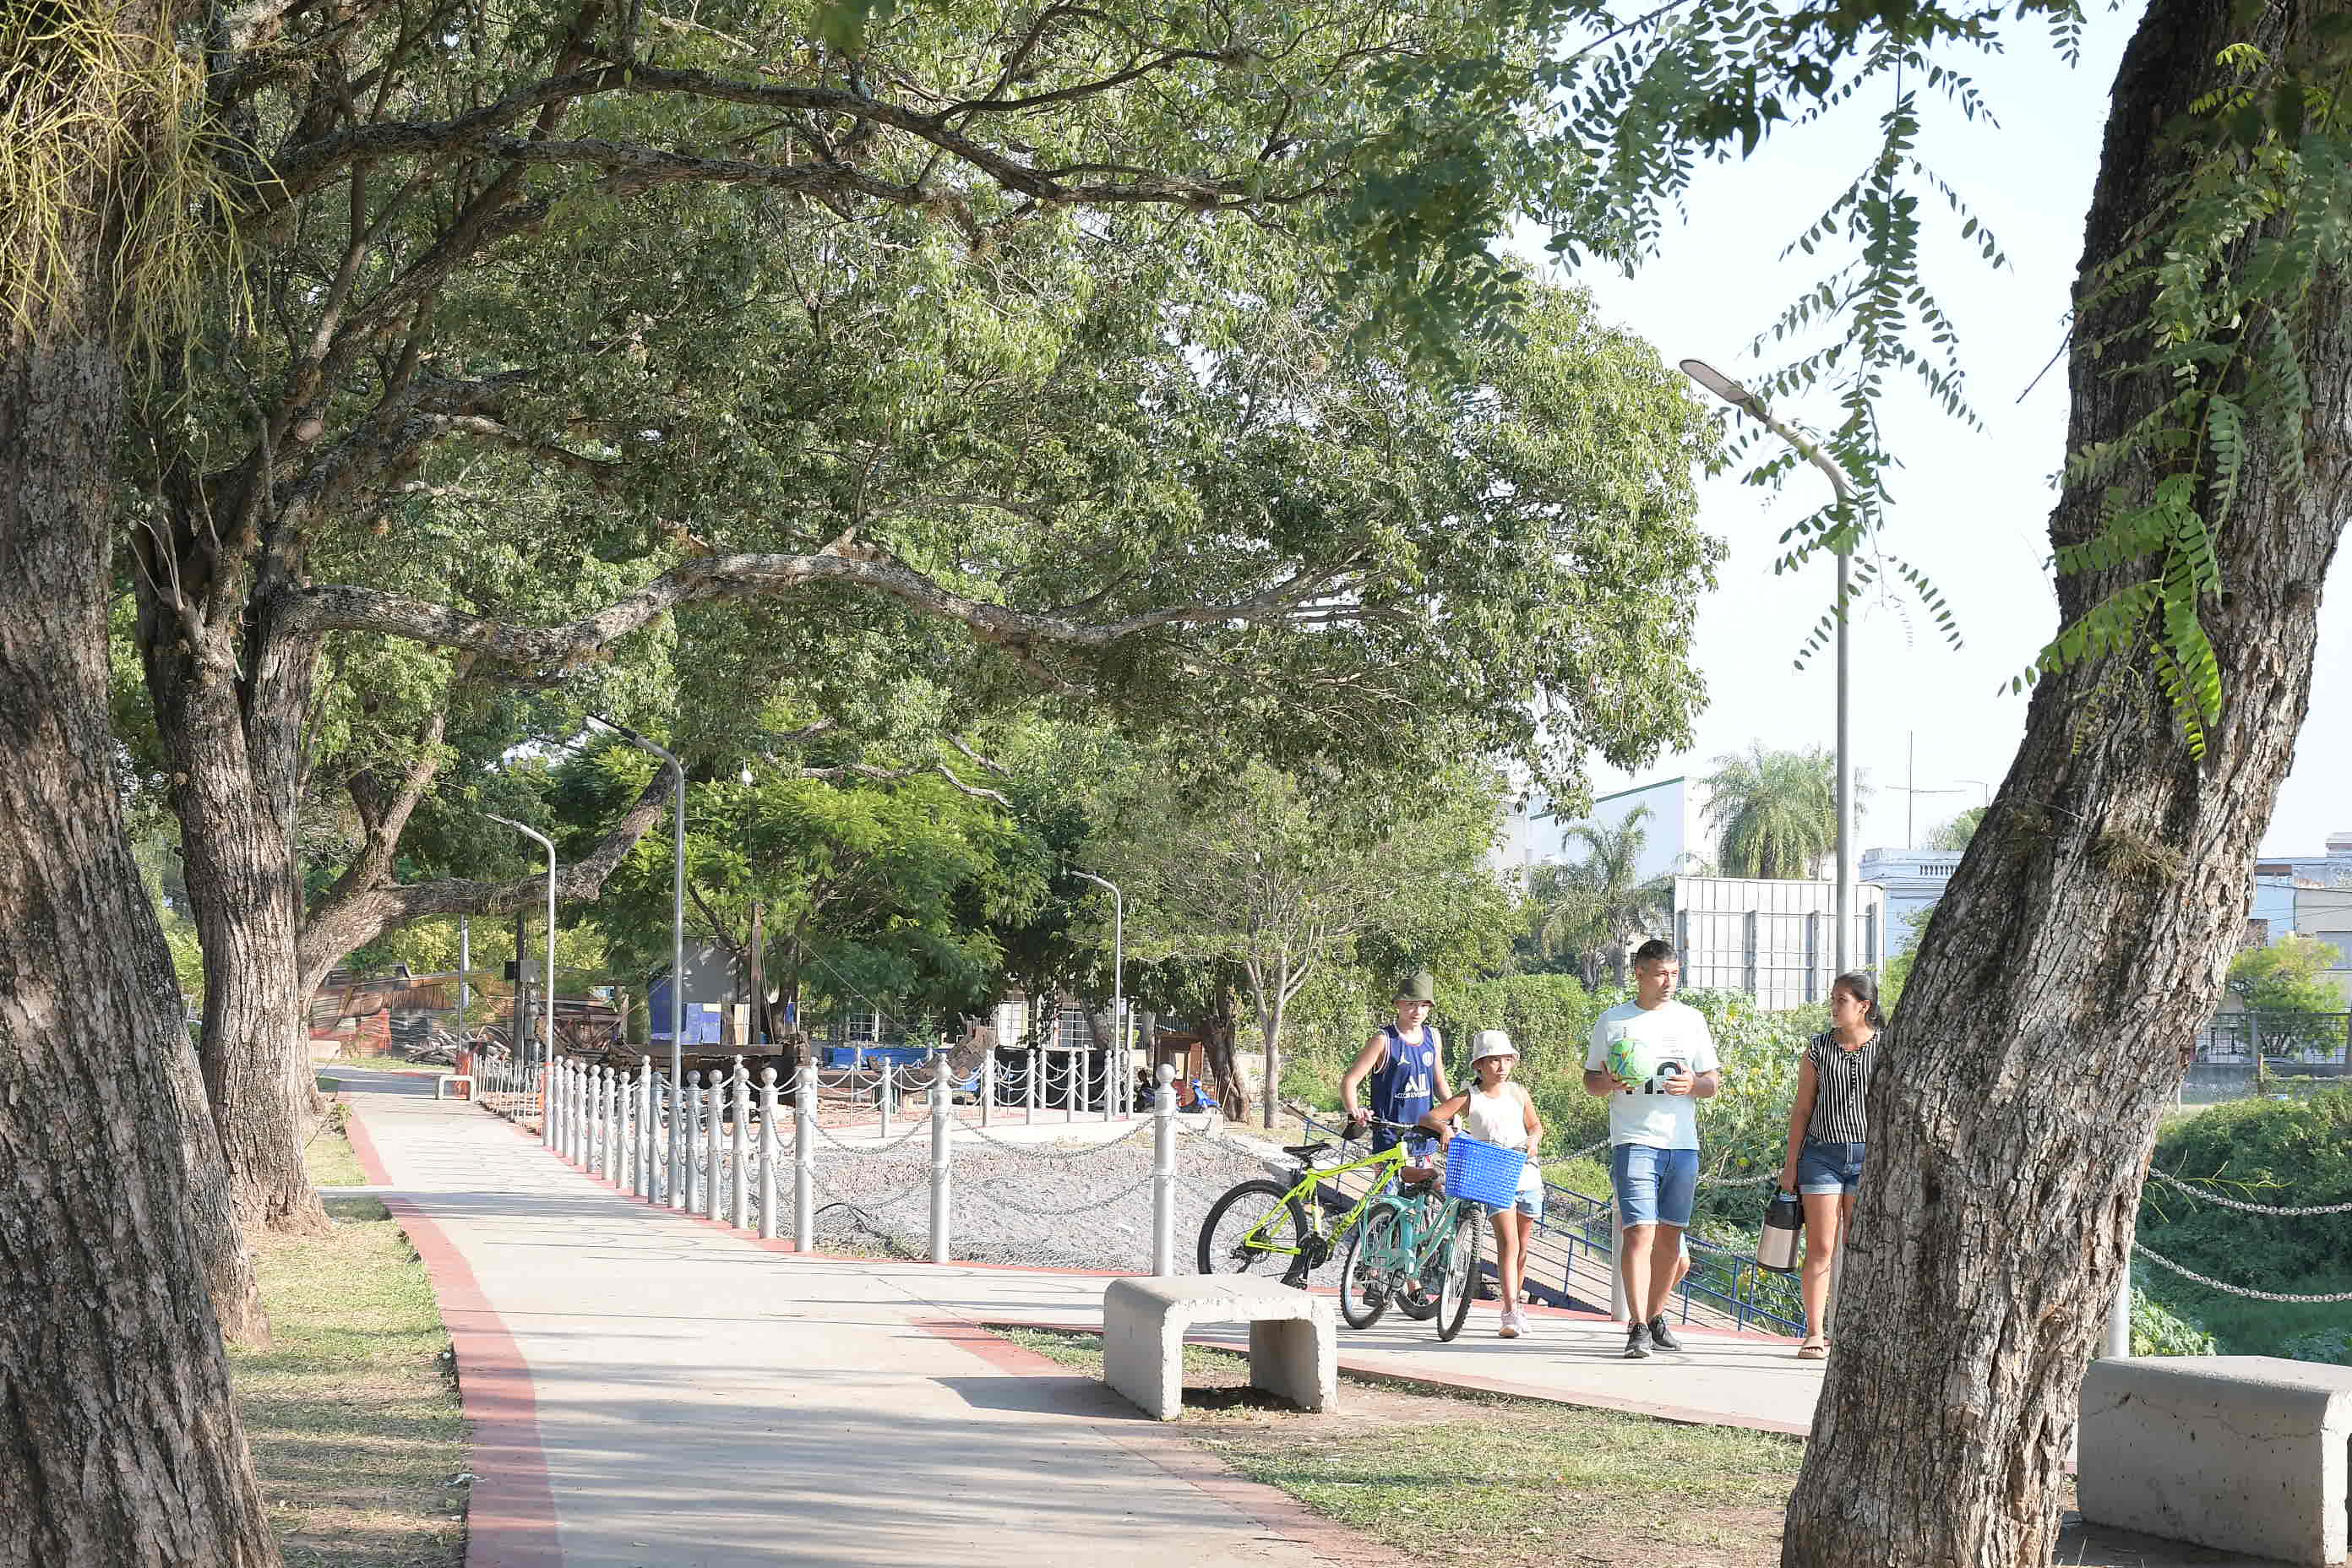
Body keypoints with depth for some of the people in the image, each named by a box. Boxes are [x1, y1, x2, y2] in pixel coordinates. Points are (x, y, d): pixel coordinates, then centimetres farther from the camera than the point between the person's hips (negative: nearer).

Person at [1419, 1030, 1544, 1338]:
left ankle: (1515, 1305, 27)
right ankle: (1511, 1314, -23)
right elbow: (1427, 1118, -3)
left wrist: (1534, 1139, 0)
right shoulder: (1469, 1099, -1)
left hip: (1526, 1173, 4)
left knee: (1522, 1247, 11)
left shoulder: (1519, 1094, 8)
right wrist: (1444, 1127, -23)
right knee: (1508, 1243, -17)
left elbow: (1535, 1124, 22)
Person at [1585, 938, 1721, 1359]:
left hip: (1683, 1143, 3)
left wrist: (1693, 1085, -9)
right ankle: (1638, 1329, -17)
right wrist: (1609, 1082, -12)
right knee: (1640, 1230, -14)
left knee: (1670, 1234, 7)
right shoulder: (1612, 1021, 6)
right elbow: (1590, 1080, 11)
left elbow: (1714, 1080, 14)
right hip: (1634, 1142, -3)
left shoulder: (1691, 1019, 12)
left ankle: (1656, 1317, 21)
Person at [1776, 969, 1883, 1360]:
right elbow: (1802, 1110, 8)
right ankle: (1816, 1334, 1)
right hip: (1822, 1153, 1)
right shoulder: (1818, 1048, 5)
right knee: (1820, 1248, -3)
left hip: (1869, 1155, -1)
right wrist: (1791, 1163, 4)